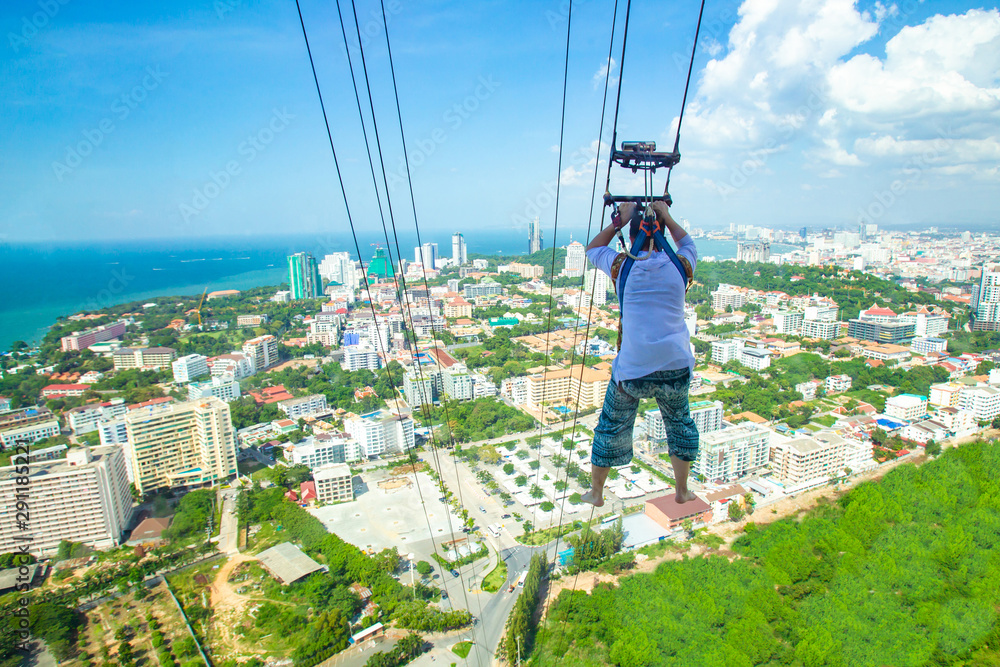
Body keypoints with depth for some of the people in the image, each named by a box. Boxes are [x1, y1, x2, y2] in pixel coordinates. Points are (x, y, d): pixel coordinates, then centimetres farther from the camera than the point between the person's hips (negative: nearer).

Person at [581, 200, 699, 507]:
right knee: (680, 424, 25)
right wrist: (666, 217, 28)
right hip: (675, 366, 2)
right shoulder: (679, 266, 3)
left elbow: (593, 249, 20)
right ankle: (682, 491, 37)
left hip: (632, 368, -1)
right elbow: (688, 244, 28)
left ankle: (596, 492, 30)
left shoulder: (623, 266, -1)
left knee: (611, 427, 16)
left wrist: (619, 221, 19)